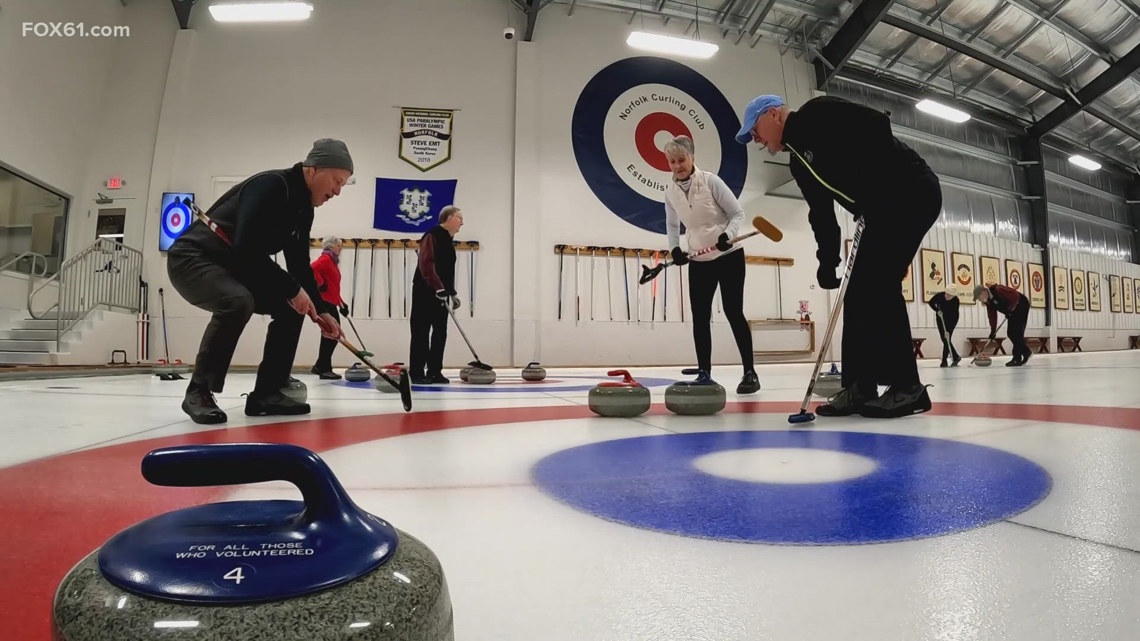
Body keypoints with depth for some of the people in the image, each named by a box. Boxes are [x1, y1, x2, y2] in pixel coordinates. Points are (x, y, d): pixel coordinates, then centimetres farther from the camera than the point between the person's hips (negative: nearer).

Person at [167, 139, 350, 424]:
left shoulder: (303, 208, 4)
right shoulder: (270, 185, -23)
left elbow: (299, 265, 7)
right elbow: (247, 248, -33)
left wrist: (321, 310, -1)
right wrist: (292, 289, -26)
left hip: (230, 267, 9)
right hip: (191, 258, -9)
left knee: (291, 308, -1)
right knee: (238, 302, -36)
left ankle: (266, 393, 0)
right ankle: (199, 392, -18)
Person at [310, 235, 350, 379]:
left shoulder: (332, 261, 21)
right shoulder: (325, 258, -9)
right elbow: (312, 269, -30)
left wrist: (342, 303, 19)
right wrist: (320, 284, -20)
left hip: (330, 303, 10)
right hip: (324, 302, -10)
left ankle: (320, 366, 21)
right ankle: (324, 369, -3)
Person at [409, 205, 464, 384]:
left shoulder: (449, 240, 18)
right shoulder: (432, 236, -11)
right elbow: (426, 265, -22)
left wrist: (452, 292, 19)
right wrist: (438, 287, -27)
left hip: (441, 294, 9)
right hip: (425, 293, -9)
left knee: (440, 333, 7)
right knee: (422, 332, -4)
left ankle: (435, 372, 13)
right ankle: (417, 373, 2)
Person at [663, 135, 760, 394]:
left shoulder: (710, 180, -15)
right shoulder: (670, 191, -1)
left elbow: (737, 213, -11)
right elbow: (672, 225, 13)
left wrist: (728, 234, -30)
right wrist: (675, 248, -4)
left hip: (729, 256, -4)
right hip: (699, 262, 5)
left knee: (733, 311, -8)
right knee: (700, 316, 1)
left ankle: (750, 372, 0)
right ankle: (704, 373, 8)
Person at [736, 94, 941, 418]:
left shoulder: (818, 113, -8)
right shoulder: (799, 163, 16)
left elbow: (878, 124, -21)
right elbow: (821, 214, 15)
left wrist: (869, 186, -22)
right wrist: (827, 260, 6)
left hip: (912, 191, -9)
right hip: (885, 208, 9)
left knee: (879, 283, -16)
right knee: (859, 292, 4)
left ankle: (907, 386, -9)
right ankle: (860, 386, 7)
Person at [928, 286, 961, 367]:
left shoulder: (956, 301, -28)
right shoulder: (939, 295, -24)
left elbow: (954, 316, -30)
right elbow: (931, 303, -5)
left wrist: (948, 330, -34)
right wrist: (937, 310, -24)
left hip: (951, 320, -3)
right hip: (941, 318, 3)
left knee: (947, 339, -13)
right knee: (944, 339, 0)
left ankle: (944, 361, -7)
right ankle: (956, 357, 16)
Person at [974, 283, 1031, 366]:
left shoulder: (998, 290, -27)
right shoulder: (988, 301, 1)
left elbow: (1015, 295, -31)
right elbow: (992, 316, 3)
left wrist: (1009, 309, -23)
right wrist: (993, 331, 0)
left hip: (1021, 306, -9)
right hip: (1013, 311, 9)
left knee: (1016, 332, -14)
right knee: (1010, 333, 5)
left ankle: (1017, 358, -13)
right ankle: (1026, 352, 19)